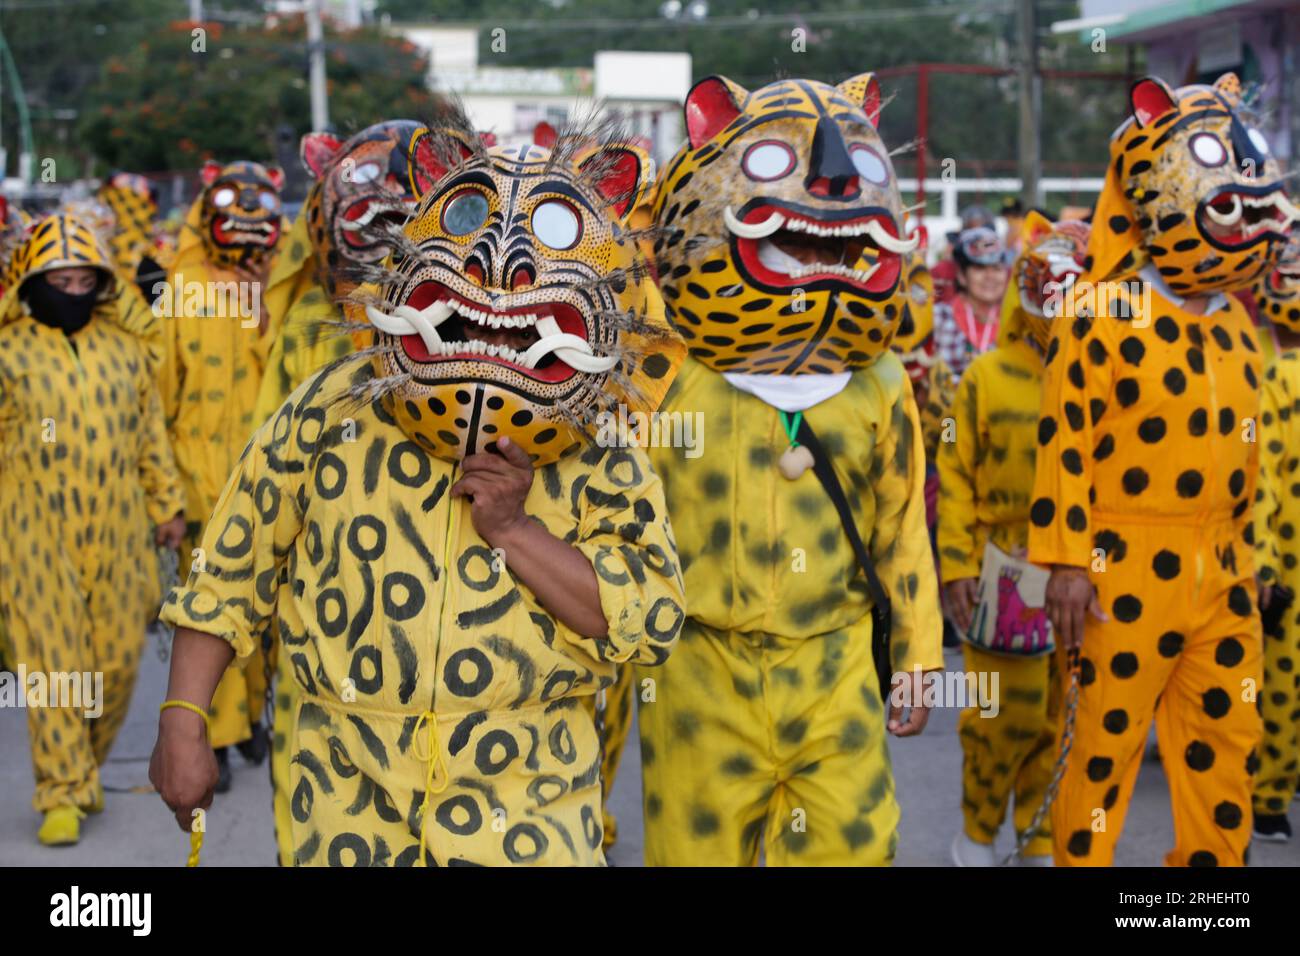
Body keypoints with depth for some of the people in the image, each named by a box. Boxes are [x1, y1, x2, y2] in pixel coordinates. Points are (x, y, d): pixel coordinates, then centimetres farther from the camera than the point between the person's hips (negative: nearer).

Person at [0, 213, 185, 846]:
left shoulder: (123, 347, 9)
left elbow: (150, 432, 16)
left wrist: (166, 505, 16)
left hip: (116, 531, 3)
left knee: (118, 658, 8)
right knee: (54, 664, -1)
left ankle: (85, 763, 31)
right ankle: (63, 795, 8)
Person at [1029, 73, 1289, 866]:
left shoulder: (1238, 325, 12)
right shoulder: (1107, 316, -11)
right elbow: (1066, 439, -12)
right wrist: (1067, 561, -15)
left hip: (1218, 568, 7)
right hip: (1130, 564, -7)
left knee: (1228, 746, 12)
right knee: (1108, 742, 3)